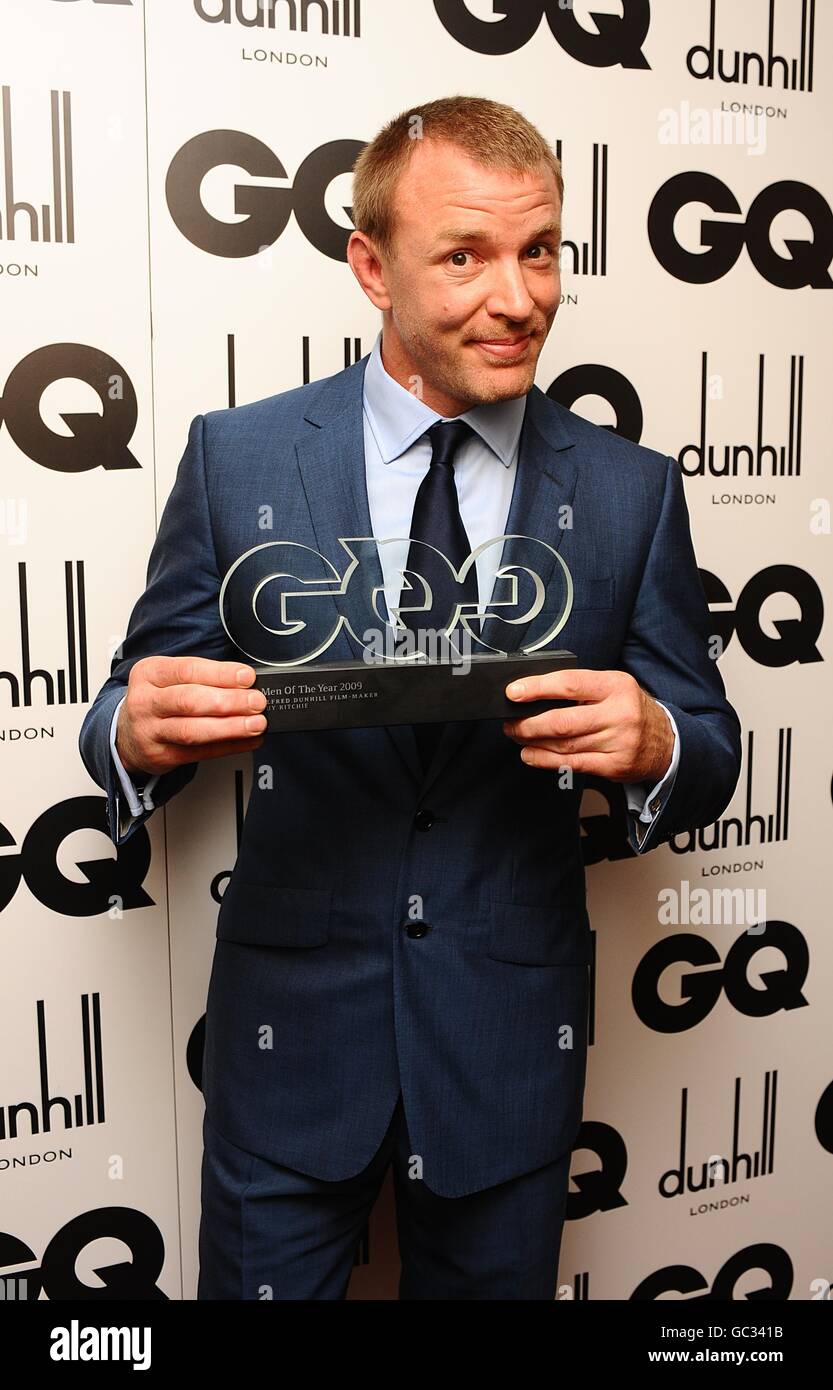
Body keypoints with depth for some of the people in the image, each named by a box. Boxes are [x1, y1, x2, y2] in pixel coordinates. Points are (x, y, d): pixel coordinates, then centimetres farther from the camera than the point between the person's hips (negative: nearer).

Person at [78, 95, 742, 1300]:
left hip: (511, 1043, 1)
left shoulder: (631, 492, -4)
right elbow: (138, 713, -2)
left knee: (493, 1283, 22)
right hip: (290, 1025, 0)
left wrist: (654, 743, -23)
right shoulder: (237, 458, -7)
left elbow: (711, 758, 0)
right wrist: (140, 734, -26)